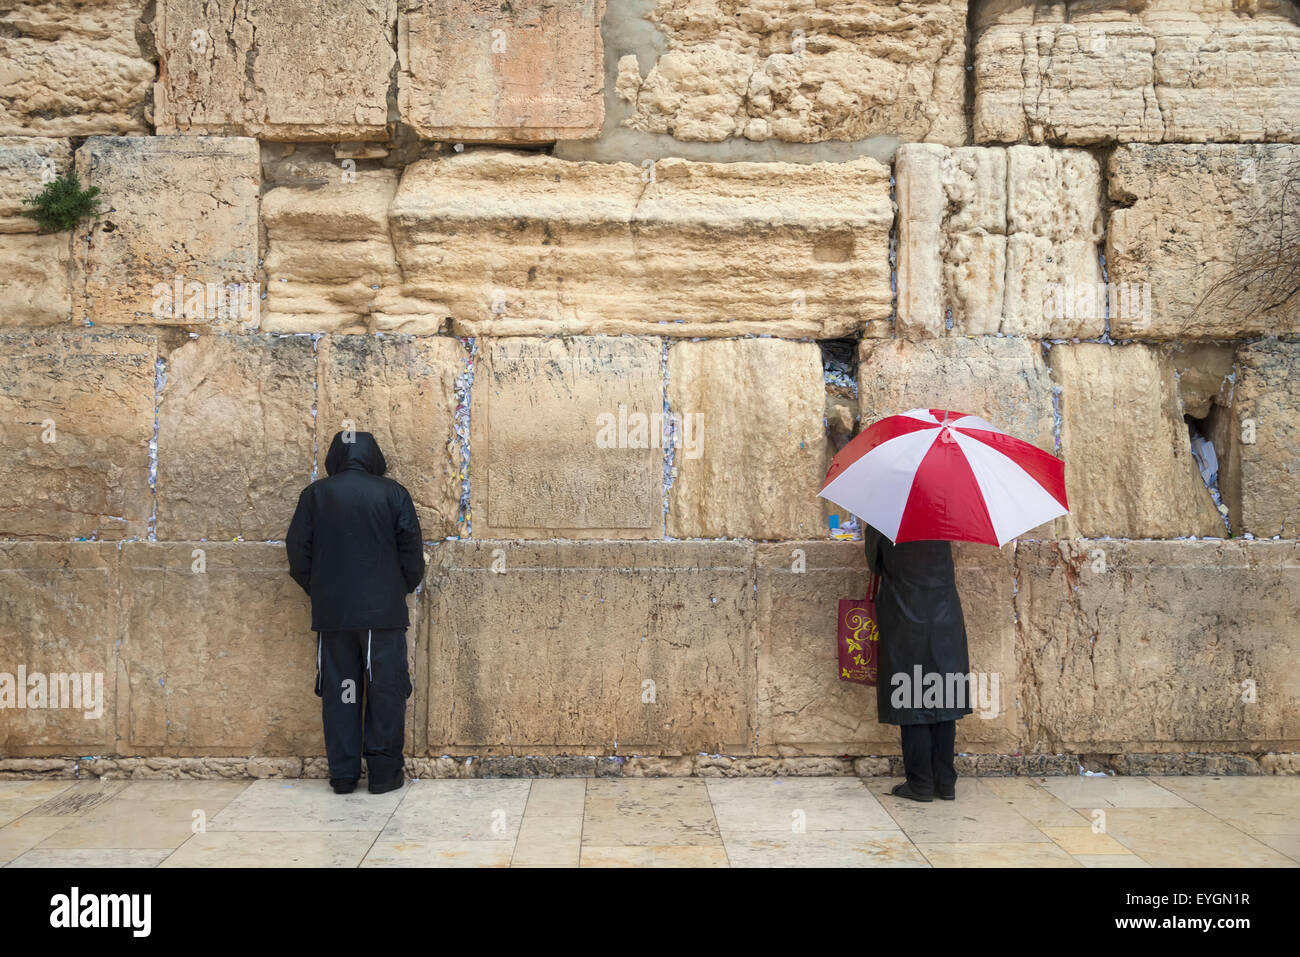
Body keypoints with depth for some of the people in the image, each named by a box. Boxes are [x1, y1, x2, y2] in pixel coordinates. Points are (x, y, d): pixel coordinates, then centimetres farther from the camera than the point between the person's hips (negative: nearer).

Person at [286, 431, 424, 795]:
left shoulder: (314, 495, 3)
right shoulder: (393, 494, -1)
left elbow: (298, 553, 4)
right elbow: (412, 552, -2)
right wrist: (402, 590, 13)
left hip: (332, 613, 2)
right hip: (384, 611, -2)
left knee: (338, 692, 9)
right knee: (386, 691, 6)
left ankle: (343, 774, 12)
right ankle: (384, 772, 8)